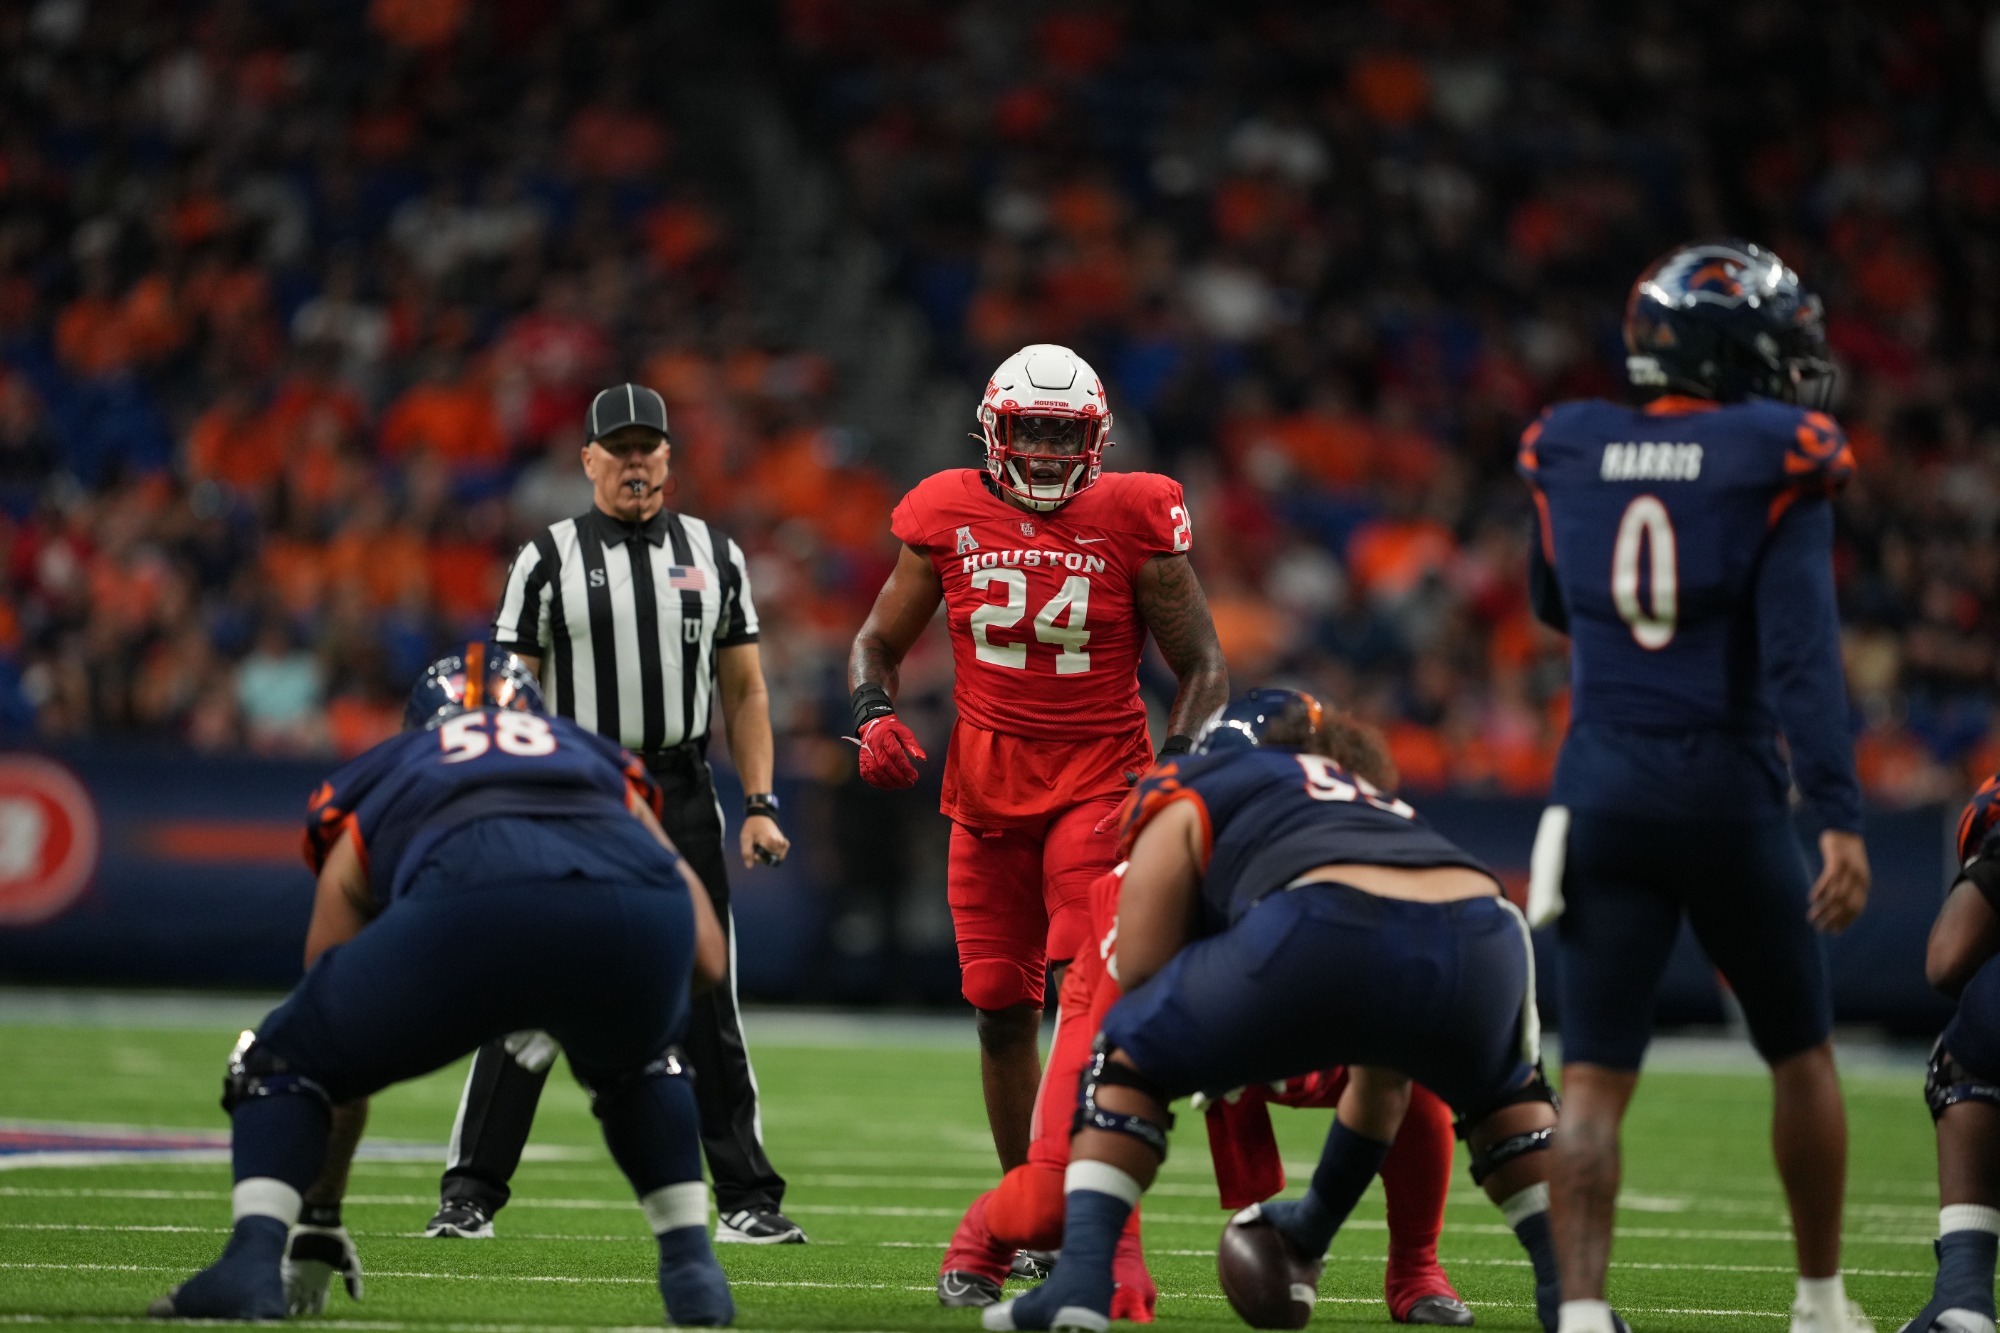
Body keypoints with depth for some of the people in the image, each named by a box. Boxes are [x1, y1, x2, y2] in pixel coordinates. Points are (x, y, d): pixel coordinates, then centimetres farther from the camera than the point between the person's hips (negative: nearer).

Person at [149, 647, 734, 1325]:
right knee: (640, 1064, 38)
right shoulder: (607, 767, 43)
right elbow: (707, 957, 31)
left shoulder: (374, 790, 40)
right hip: (637, 906, 2)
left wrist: (317, 1223, 51)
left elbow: (341, 1039, 43)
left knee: (279, 1066, 22)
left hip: (471, 910, -2)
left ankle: (254, 1262, -1)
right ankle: (692, 1265, 24)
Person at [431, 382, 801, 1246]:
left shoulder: (715, 557, 9)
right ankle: (469, 1195, 1)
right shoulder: (549, 560, 1)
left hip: (681, 800, 2)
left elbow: (744, 691, 11)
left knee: (709, 1012, 5)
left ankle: (748, 1201, 11)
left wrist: (760, 805, 2)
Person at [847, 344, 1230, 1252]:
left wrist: (1172, 765, -13)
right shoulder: (949, 518, 1)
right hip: (987, 790, 3)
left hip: (1097, 780, -3)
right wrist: (874, 713, -6)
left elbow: (1202, 667, 2)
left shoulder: (1131, 522, -5)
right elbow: (879, 640, 14)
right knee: (1001, 1008, 7)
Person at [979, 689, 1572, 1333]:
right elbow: (1383, 1079, 50)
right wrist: (1319, 1222, 61)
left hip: (1324, 938, -5)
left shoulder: (1193, 785, 30)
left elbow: (1138, 971, 19)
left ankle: (1081, 1280, 5)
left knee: (1129, 1061, 22)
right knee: (1505, 1095, 40)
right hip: (1482, 937, 5)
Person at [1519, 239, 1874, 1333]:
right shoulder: (1774, 467, -9)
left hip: (1601, 793, 3)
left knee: (1595, 1078, 0)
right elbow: (1801, 654, -17)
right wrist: (1839, 820, -19)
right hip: (1730, 799, -3)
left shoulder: (1570, 457, 5)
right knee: (1800, 1051, 17)